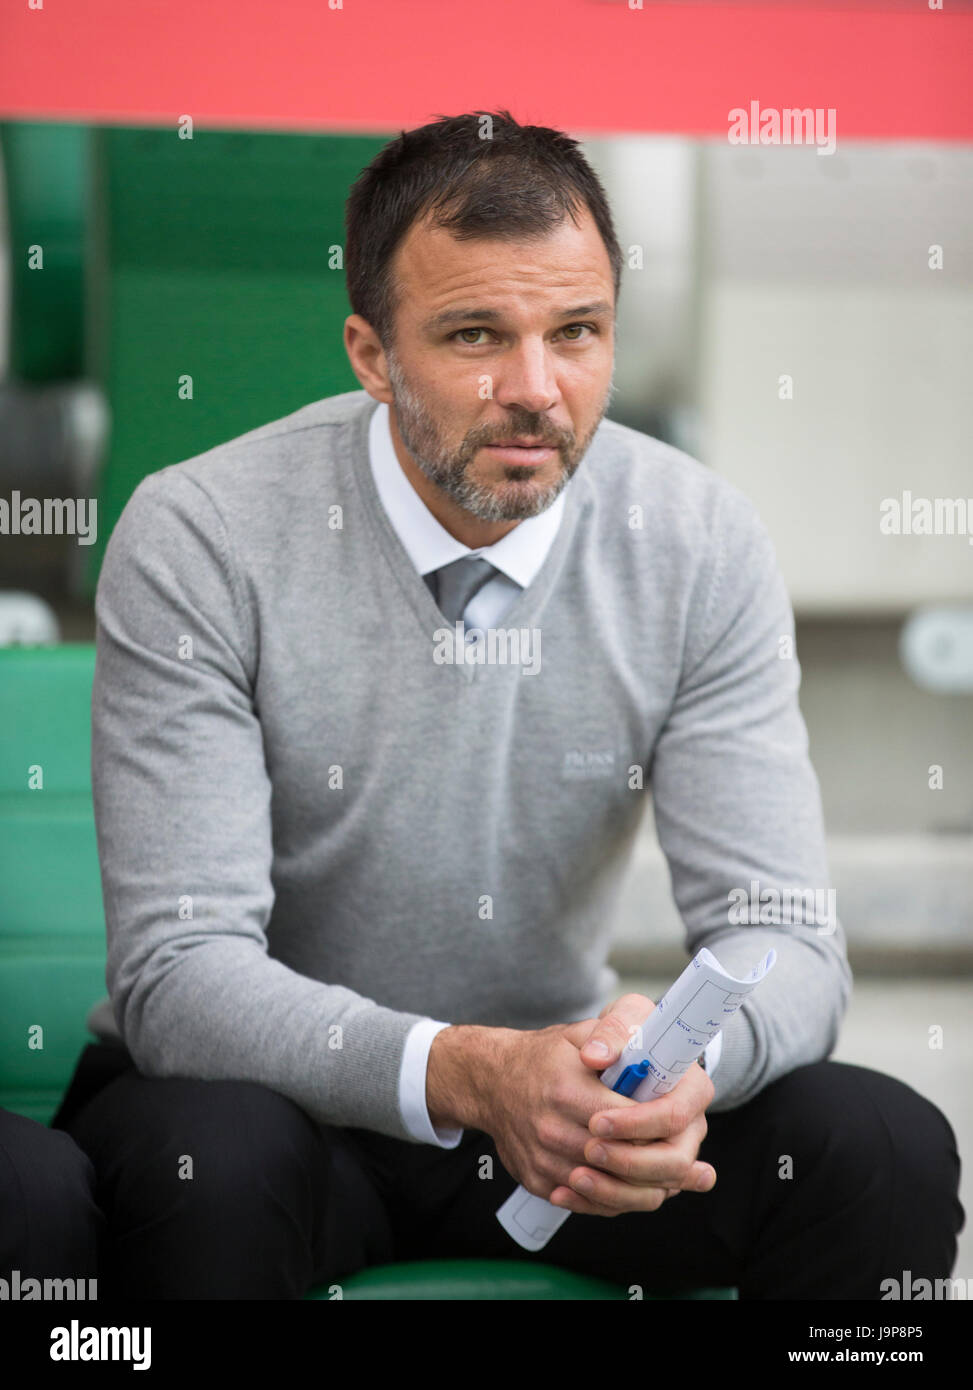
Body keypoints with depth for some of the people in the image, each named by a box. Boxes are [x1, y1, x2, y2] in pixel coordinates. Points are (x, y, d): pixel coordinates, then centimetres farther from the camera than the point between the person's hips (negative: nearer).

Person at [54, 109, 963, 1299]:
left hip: (555, 1098, 3)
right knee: (212, 1164, -37)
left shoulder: (702, 545, -9)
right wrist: (463, 1071, -40)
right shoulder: (198, 541, -18)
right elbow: (178, 972, -23)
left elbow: (781, 936, -12)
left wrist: (684, 1058, -37)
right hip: (276, 1090, -3)